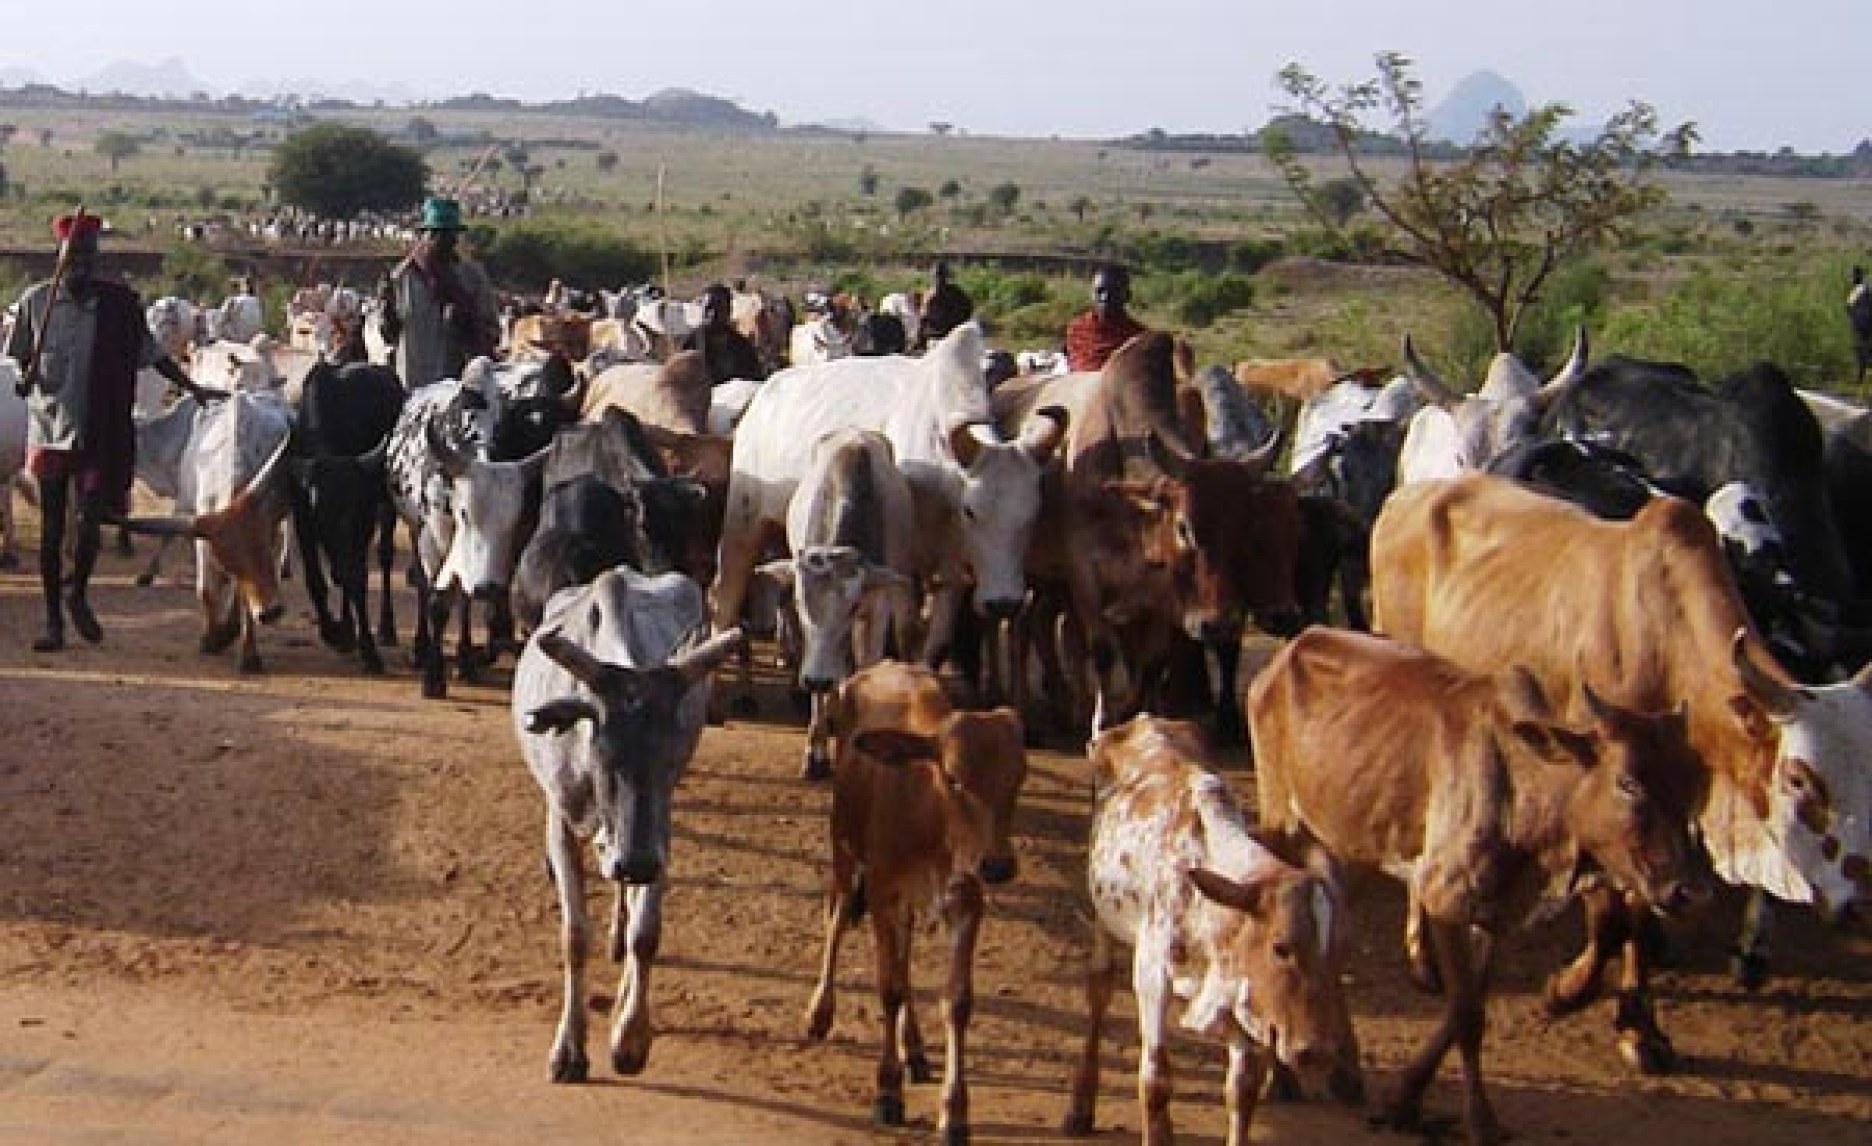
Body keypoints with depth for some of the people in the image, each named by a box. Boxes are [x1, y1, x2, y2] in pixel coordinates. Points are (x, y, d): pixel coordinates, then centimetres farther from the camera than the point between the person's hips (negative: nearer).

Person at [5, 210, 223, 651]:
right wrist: (26, 376, -12)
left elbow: (151, 353, 4)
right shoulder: (35, 299, -3)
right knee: (52, 526, 6)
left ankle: (79, 597, 23)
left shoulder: (119, 303, -3)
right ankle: (53, 619, 17)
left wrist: (194, 389, 1)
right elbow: (21, 355, 9)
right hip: (49, 427, 0)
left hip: (100, 430, 0)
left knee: (91, 521, -5)